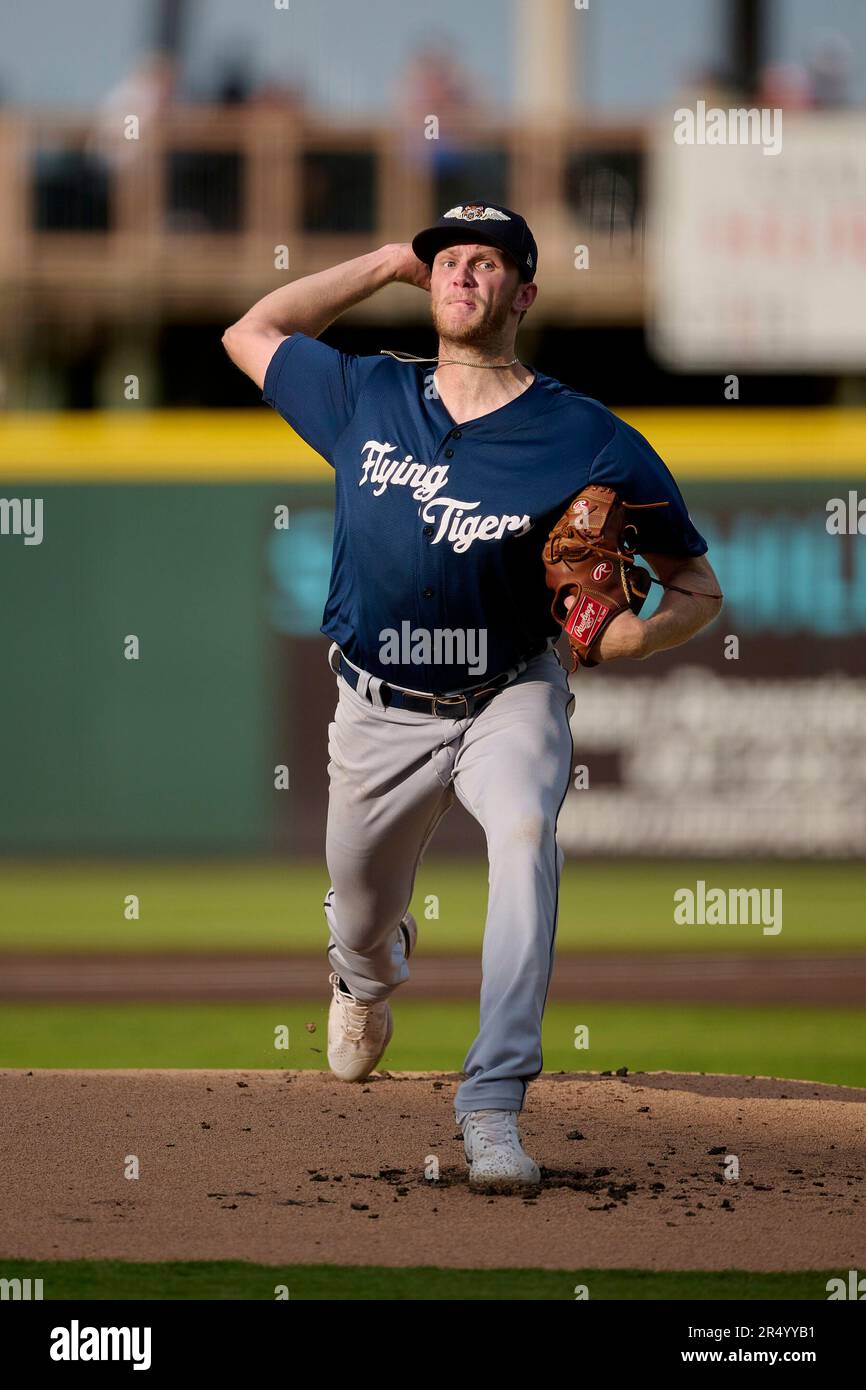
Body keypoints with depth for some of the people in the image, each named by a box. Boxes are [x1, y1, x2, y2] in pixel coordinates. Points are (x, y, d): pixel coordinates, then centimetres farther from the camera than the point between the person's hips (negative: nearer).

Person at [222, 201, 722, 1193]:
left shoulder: (588, 442, -11)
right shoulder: (366, 399, -1)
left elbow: (696, 582, -3)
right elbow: (250, 333, 13)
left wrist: (647, 632, -26)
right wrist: (387, 263, 7)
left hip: (509, 700, -3)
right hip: (380, 714, 3)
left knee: (525, 834, -35)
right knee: (359, 927, 16)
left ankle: (493, 1109, -36)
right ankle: (372, 972, 59)